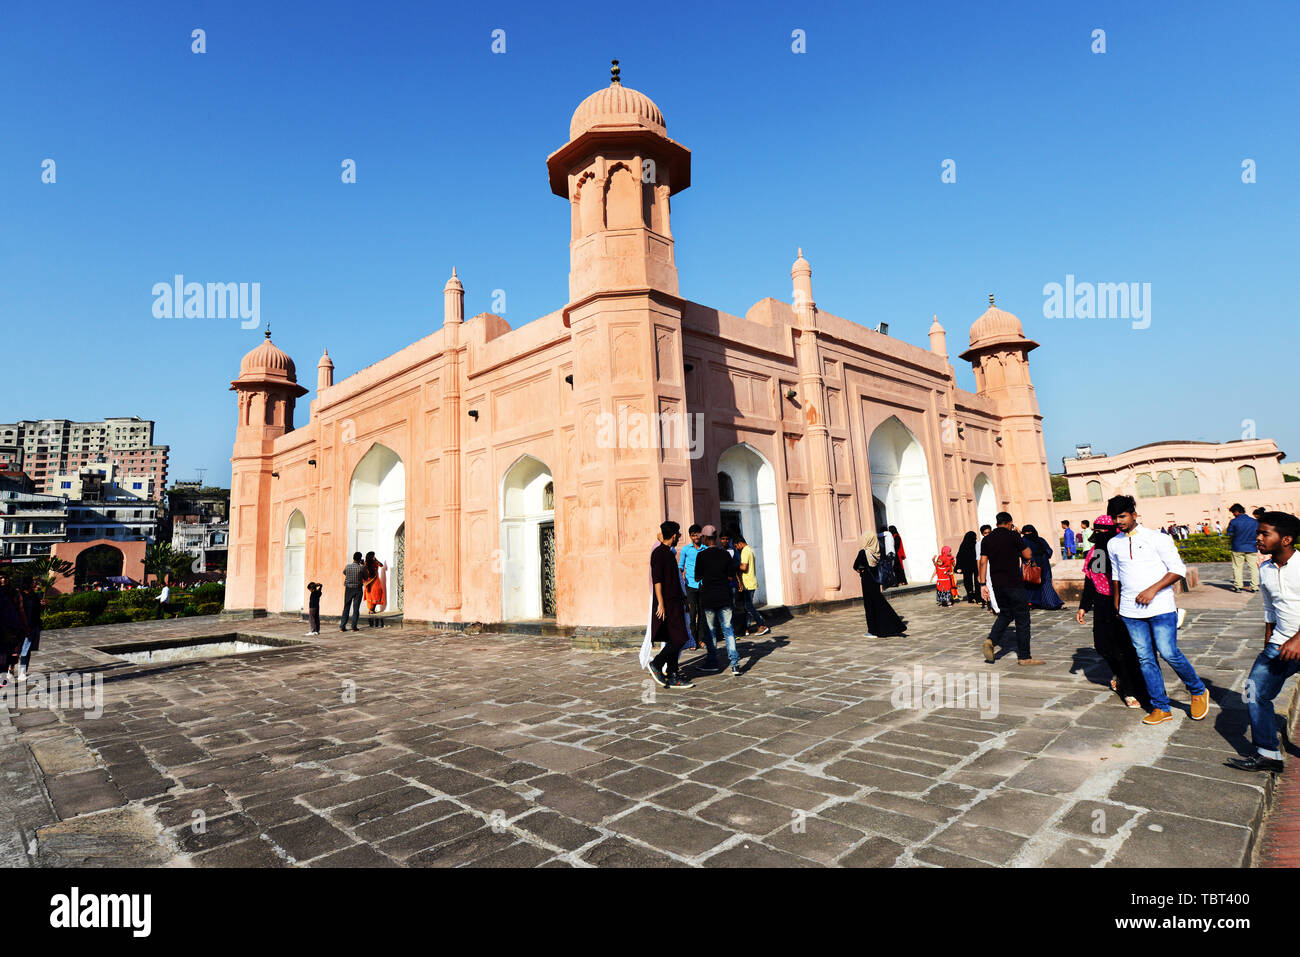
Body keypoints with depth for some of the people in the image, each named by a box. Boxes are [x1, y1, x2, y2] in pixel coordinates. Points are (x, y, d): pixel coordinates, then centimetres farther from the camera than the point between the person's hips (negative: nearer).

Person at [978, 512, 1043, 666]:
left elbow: (983, 562, 3)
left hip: (996, 584, 5)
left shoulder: (987, 540, 6)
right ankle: (1024, 656, 9)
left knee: (1005, 614, 21)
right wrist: (1019, 538, 10)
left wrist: (983, 584, 5)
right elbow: (1028, 555, -2)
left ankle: (991, 640, 0)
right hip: (1014, 583, -5)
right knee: (1022, 618, 5)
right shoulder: (1013, 536, -8)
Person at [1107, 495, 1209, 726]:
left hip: (1160, 607, -4)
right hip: (1131, 611, 4)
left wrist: (1153, 589, -15)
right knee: (1145, 658, 6)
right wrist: (1117, 603, 18)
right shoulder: (1113, 544, 9)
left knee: (1168, 653, -9)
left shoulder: (1156, 539, -4)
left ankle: (1198, 691, 20)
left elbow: (1178, 569, -5)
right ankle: (1161, 708, 15)